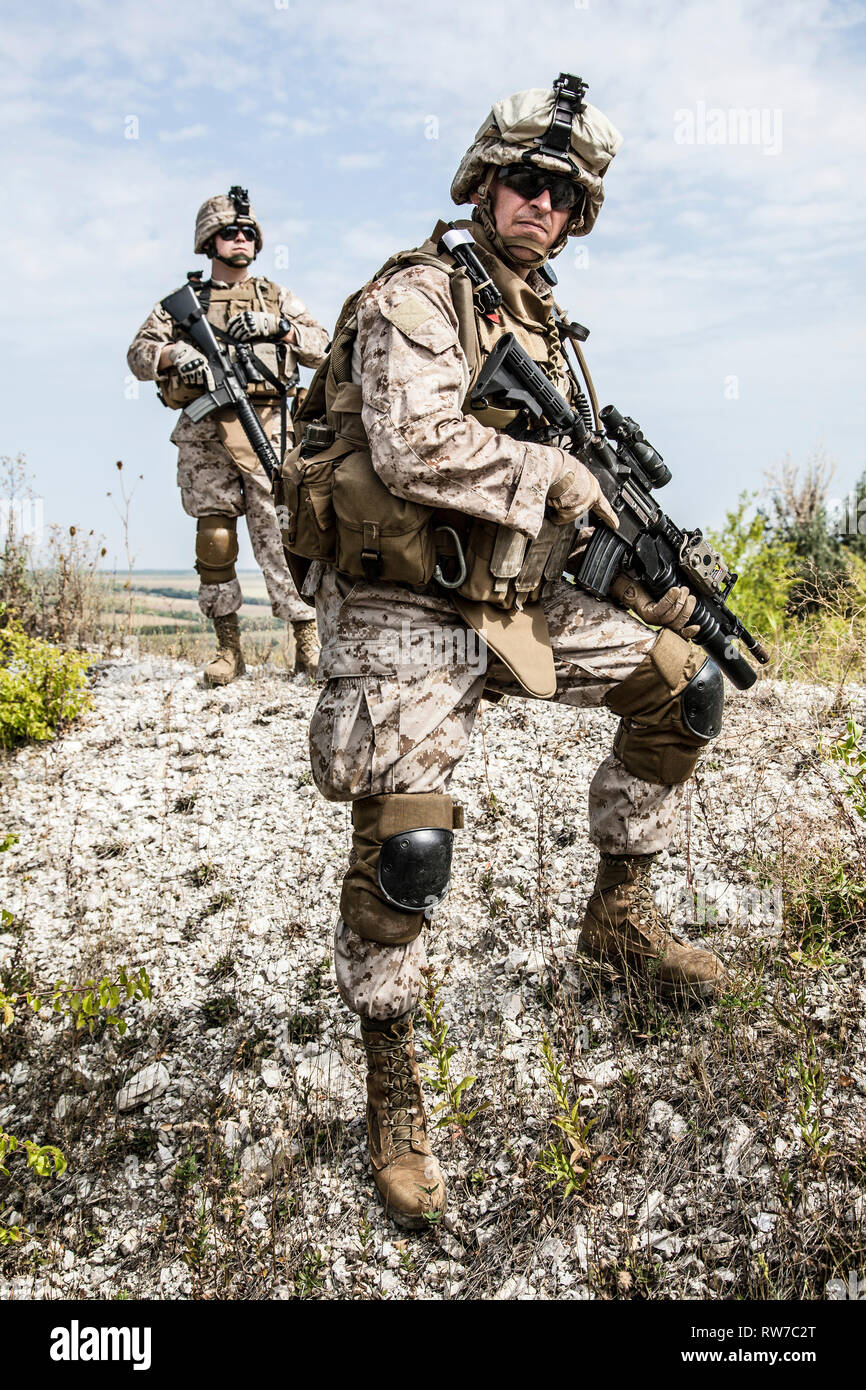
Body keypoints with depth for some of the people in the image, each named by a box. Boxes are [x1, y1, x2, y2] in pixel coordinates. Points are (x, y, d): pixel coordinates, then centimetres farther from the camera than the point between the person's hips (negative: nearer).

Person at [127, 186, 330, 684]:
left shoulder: (277, 297, 18)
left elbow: (321, 347, 9)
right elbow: (139, 354, 9)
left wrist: (275, 326, -7)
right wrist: (173, 354, -12)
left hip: (266, 426, -1)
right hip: (204, 431, 1)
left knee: (281, 535, -8)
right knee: (214, 540, -1)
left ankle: (308, 642, -4)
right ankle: (229, 648, 6)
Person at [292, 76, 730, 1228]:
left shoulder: (545, 325, 17)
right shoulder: (416, 295, -8)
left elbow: (577, 489, 20)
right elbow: (417, 450, -25)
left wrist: (640, 576, 7)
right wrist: (560, 478, -14)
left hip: (519, 602, 8)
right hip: (405, 617, -8)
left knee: (685, 684, 6)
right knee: (405, 852, -12)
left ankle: (621, 911, 20)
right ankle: (392, 1087, 11)